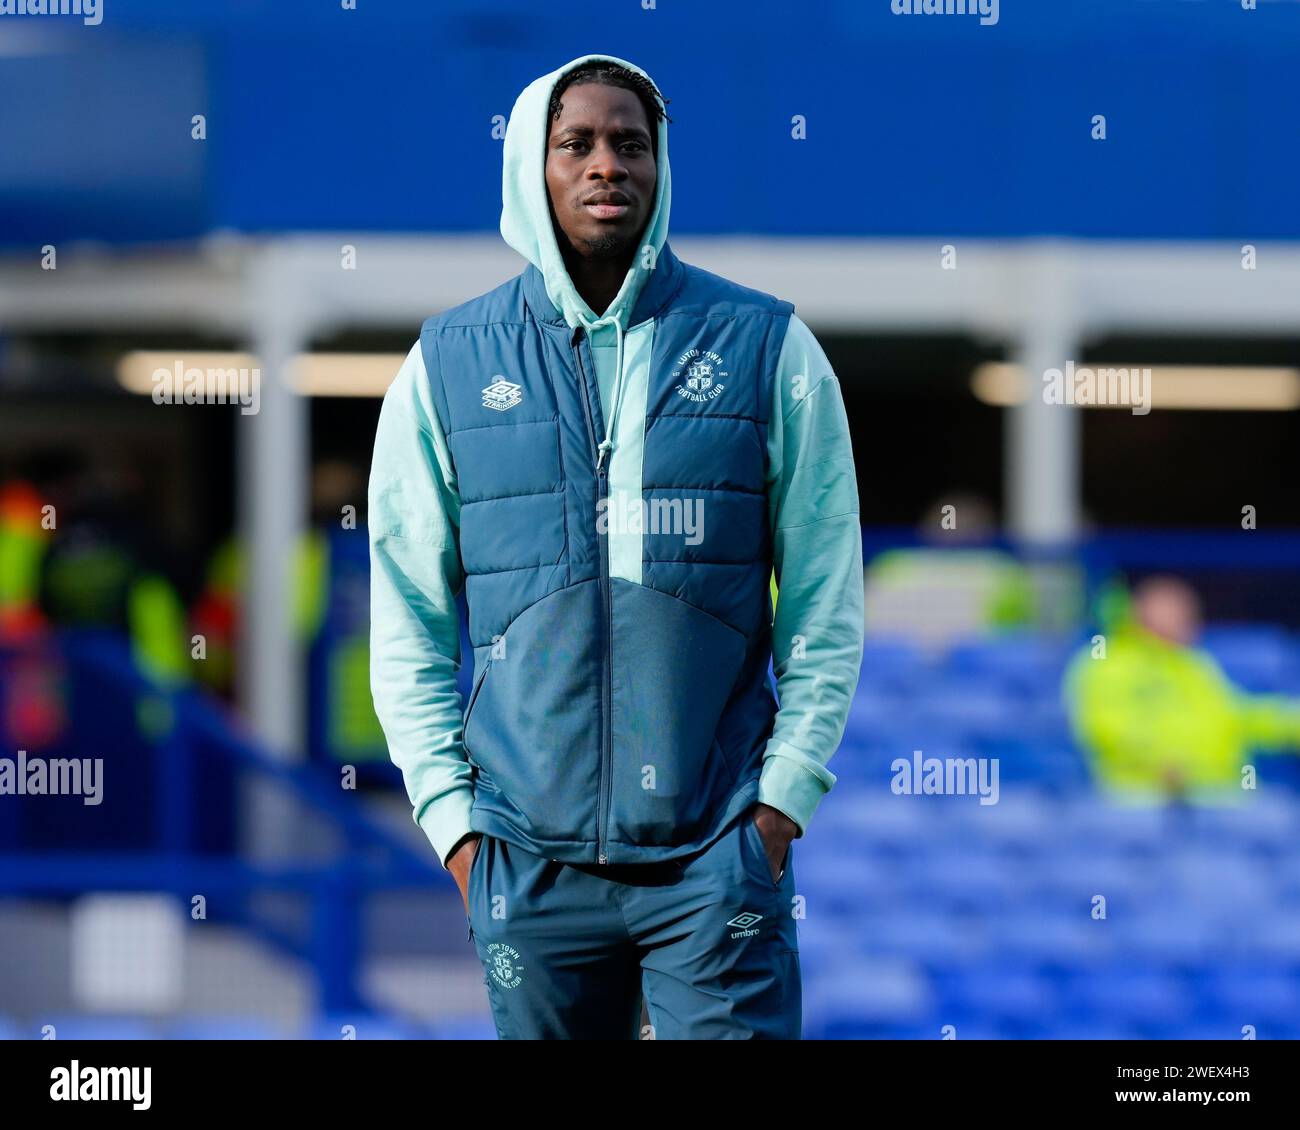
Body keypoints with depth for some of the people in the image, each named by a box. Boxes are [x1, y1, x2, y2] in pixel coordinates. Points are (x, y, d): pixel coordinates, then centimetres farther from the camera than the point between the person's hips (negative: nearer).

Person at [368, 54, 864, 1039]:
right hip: (530, 857, 1)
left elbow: (826, 603, 5)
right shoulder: (449, 365, 7)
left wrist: (786, 797, -3)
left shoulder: (766, 347, 4)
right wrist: (452, 816, 0)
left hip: (719, 849, -1)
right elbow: (407, 617, 9)